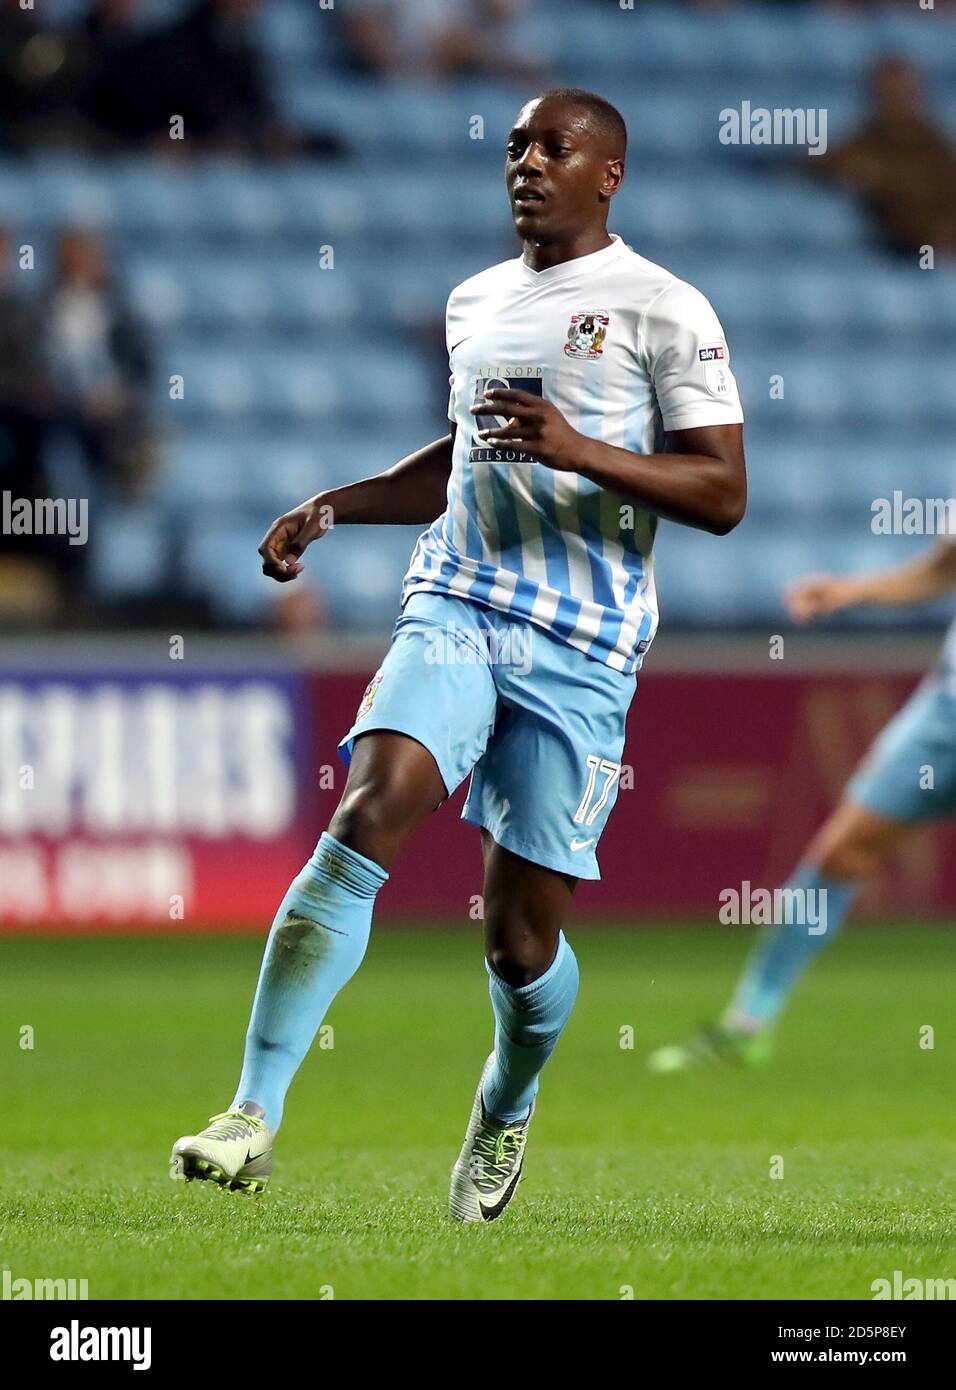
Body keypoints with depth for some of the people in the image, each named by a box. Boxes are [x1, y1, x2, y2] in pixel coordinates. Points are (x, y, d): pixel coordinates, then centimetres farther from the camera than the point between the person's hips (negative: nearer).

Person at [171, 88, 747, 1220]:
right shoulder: (474, 302, 17)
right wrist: (333, 508, 21)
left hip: (582, 649, -4)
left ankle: (505, 1112, 34)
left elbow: (723, 494, -6)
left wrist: (582, 453, -19)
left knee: (520, 933, 0)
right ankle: (253, 1118, -27)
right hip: (454, 607, 4)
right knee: (364, 822, -21)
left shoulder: (663, 310, -1)